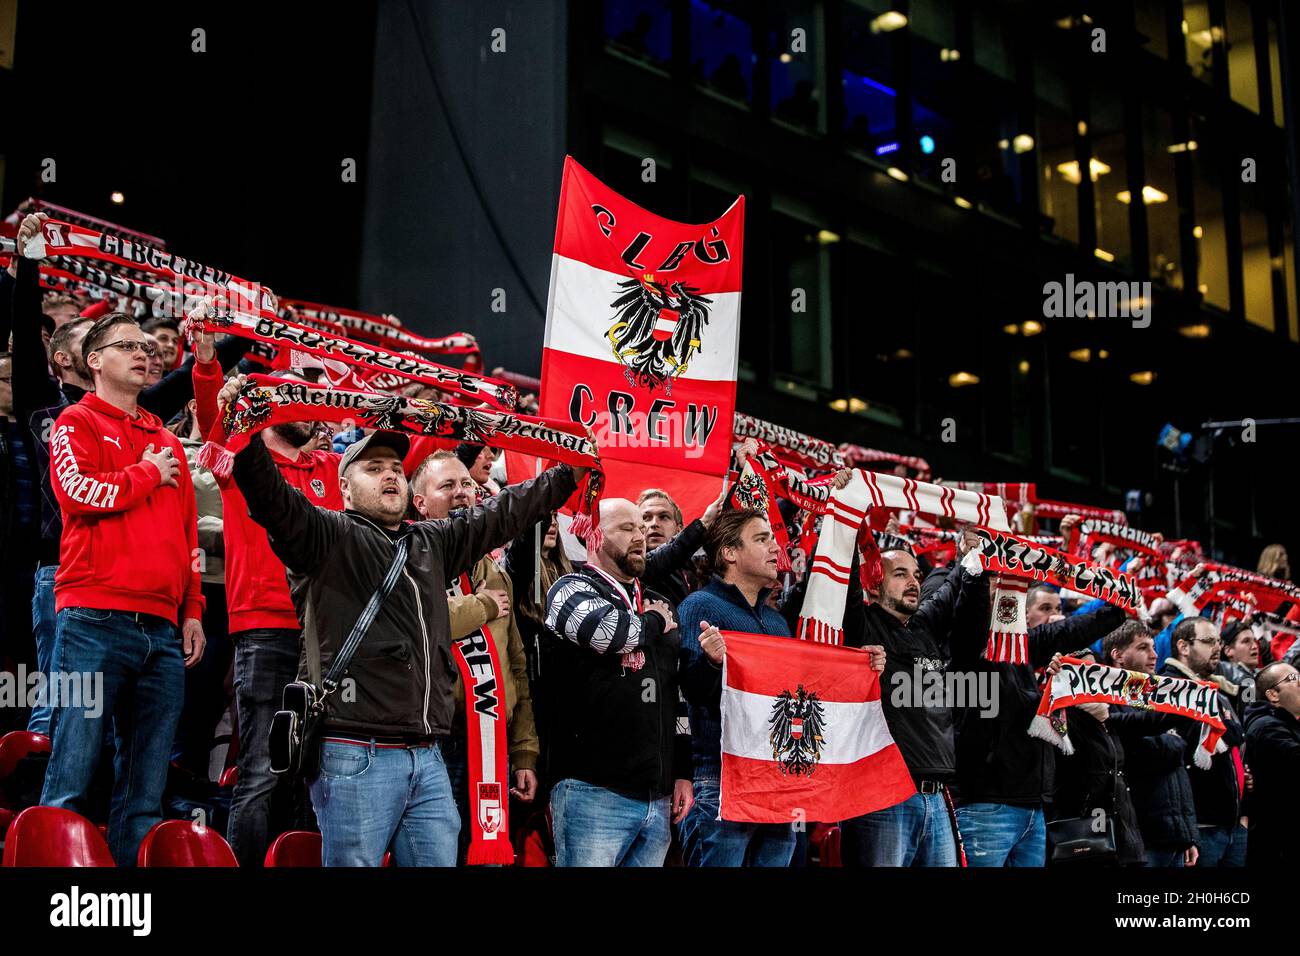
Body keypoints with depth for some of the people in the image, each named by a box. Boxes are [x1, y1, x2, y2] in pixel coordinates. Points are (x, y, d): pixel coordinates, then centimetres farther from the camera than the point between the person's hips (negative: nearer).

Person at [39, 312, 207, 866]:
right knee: (70, 781, -9)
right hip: (95, 621, -6)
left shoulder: (167, 443, 24)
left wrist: (192, 611, 13)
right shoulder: (78, 423, 6)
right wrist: (148, 474, 1)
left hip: (162, 631, 6)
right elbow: (79, 491, -13)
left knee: (146, 796, 4)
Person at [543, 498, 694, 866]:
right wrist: (654, 624, -2)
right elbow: (607, 632, -22)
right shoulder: (573, 589, 0)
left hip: (658, 797, 6)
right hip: (594, 791, -6)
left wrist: (683, 773, 15)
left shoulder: (659, 606, 20)